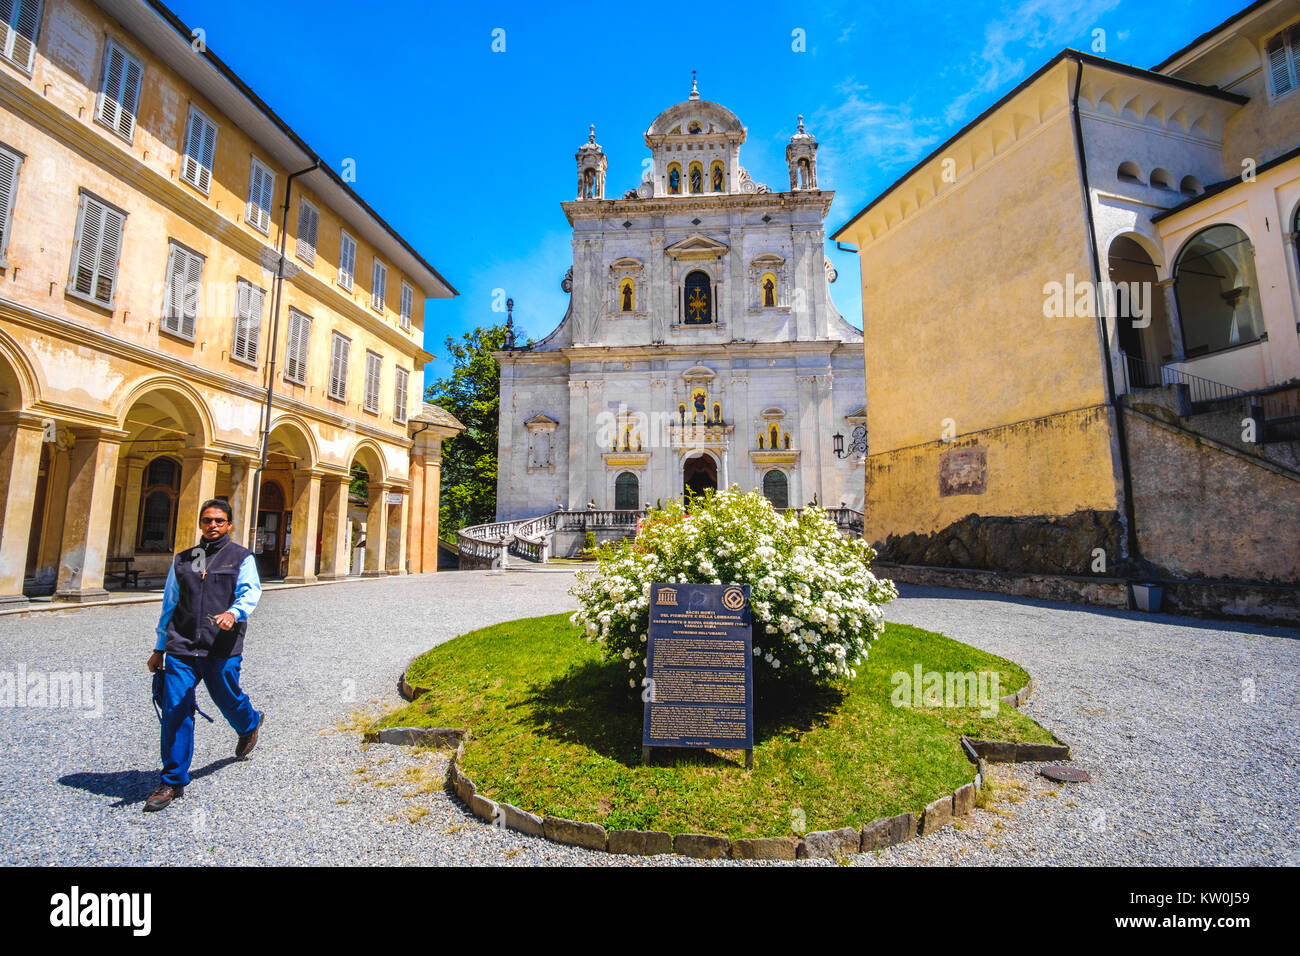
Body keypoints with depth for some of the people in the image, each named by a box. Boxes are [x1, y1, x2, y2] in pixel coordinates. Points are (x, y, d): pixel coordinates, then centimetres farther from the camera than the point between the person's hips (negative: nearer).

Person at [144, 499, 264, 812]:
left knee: (228, 700, 8)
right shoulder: (182, 560, 16)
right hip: (181, 647, 3)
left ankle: (249, 725, 43)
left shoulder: (242, 557, 4)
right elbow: (169, 604, 20)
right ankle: (173, 781, 12)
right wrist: (159, 648, 19)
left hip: (222, 648, -3)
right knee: (175, 710, -1)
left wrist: (233, 613, -32)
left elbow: (250, 591, -11)